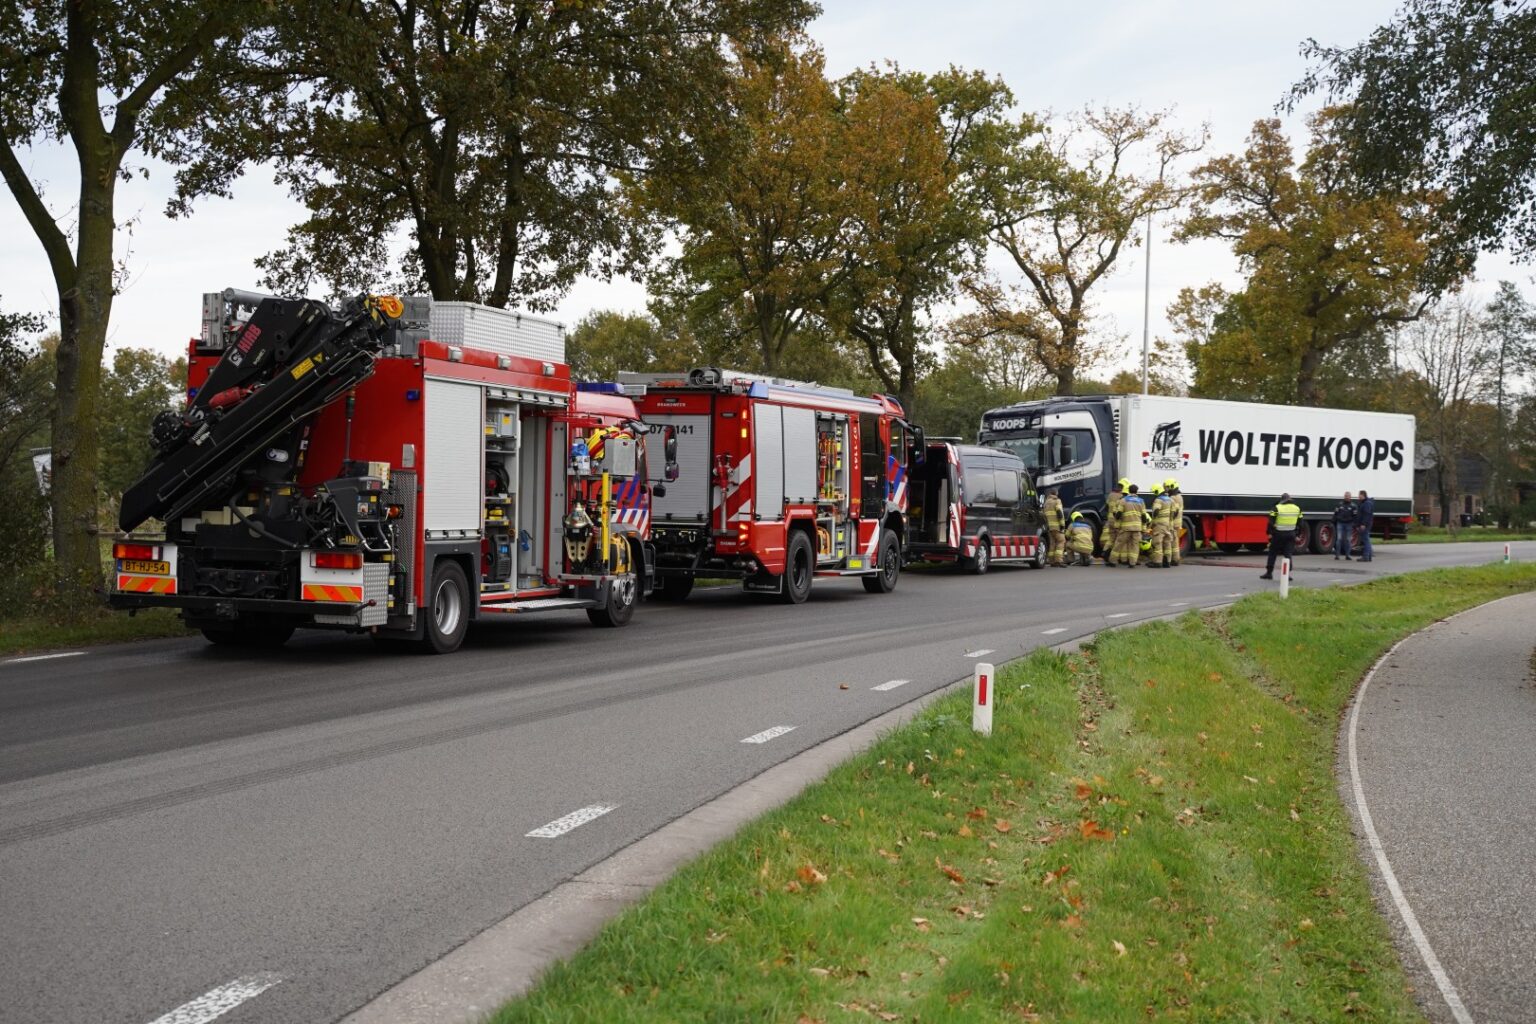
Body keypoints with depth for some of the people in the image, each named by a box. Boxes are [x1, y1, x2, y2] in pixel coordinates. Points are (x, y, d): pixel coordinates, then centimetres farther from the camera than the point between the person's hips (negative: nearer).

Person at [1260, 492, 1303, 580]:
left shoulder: (1277, 508, -7)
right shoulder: (1297, 509, 7)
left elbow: (1271, 522, -9)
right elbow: (1299, 522, 11)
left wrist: (1270, 533, -2)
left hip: (1278, 534, -3)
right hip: (1291, 534, 3)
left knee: (1272, 553, 7)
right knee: (1288, 554, 6)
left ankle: (1269, 573, 8)